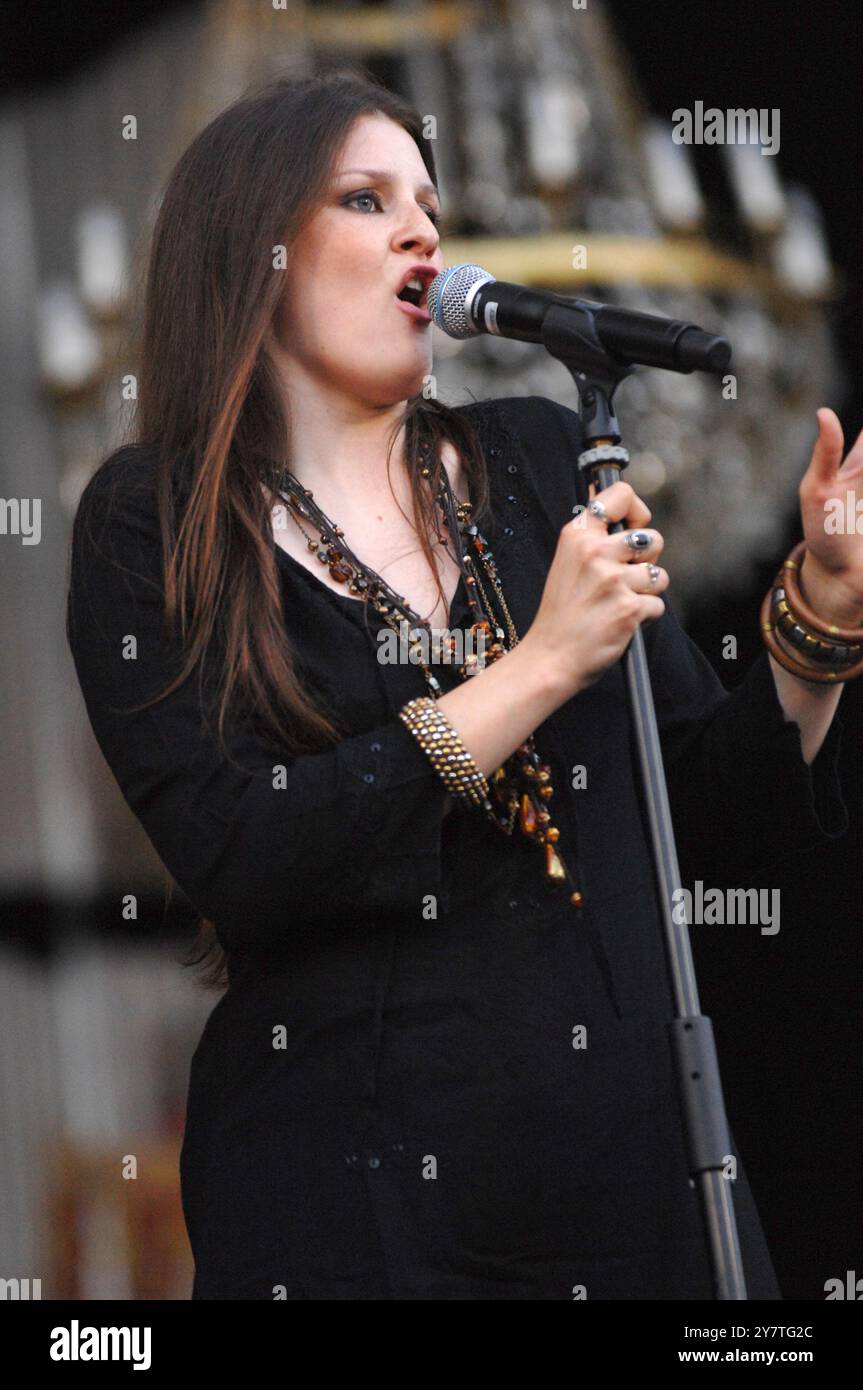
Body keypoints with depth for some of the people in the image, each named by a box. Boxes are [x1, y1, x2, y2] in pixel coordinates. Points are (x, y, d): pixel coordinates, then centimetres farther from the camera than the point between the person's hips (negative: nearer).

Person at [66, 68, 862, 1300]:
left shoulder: (539, 461, 9)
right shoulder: (151, 527, -2)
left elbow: (721, 829, 10)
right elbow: (236, 866, -17)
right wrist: (542, 667, -15)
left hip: (633, 1162, 4)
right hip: (356, 1196, -4)